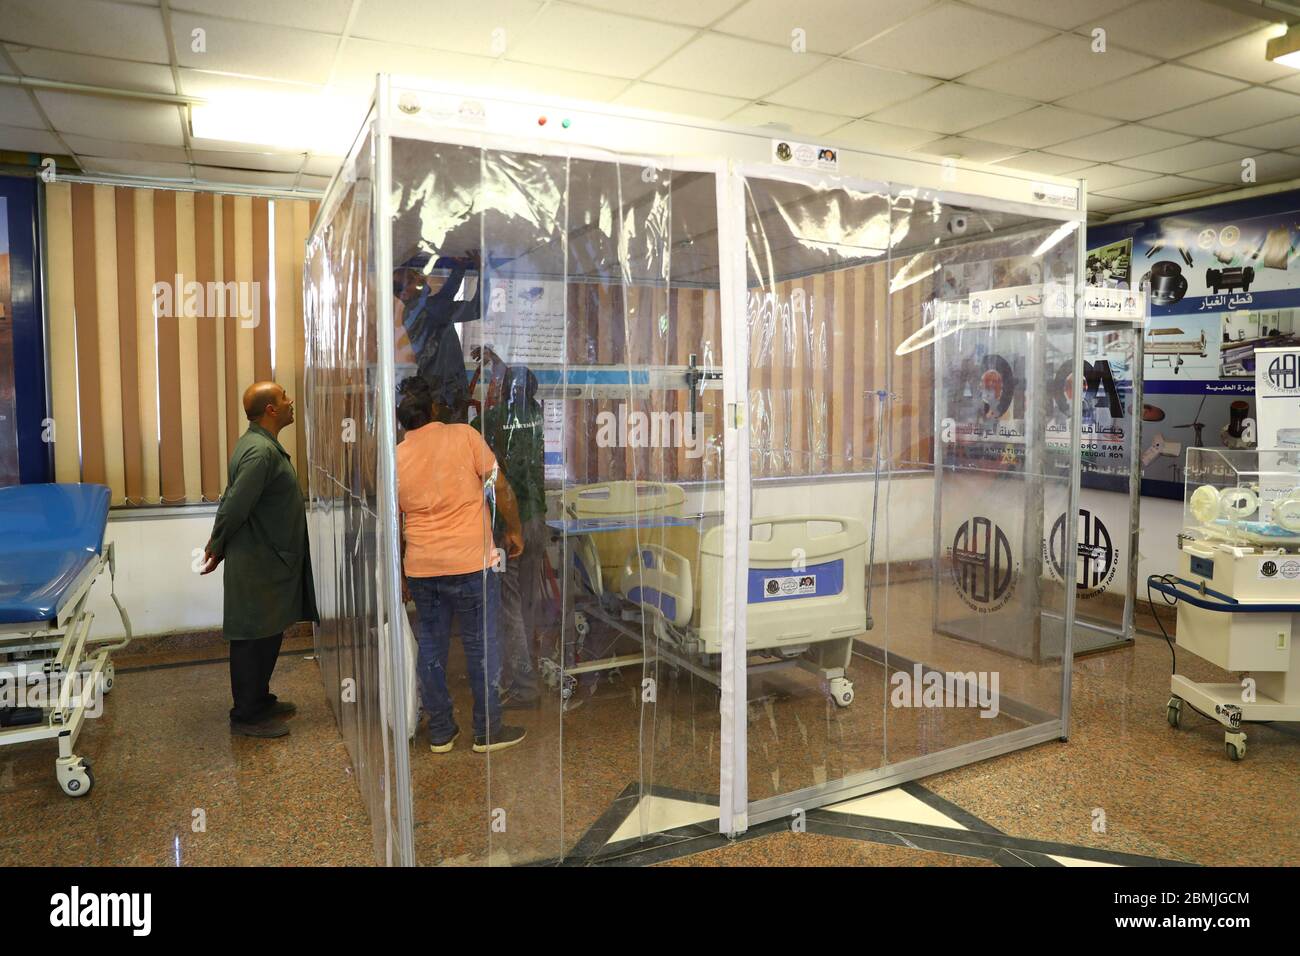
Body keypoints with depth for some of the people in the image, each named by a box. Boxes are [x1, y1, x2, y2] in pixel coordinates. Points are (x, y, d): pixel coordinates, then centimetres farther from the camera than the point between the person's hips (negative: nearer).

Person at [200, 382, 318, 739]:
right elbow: (235, 505, -23)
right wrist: (216, 548, -10)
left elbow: (232, 500, 14)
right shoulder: (261, 452, -22)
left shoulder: (258, 444, 11)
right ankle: (246, 717, 13)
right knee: (254, 639, 1)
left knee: (268, 635, 19)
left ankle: (260, 699, 33)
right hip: (258, 565, -10)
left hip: (268, 562, 10)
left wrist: (218, 545, 13)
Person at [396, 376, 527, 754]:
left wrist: (401, 573, 20)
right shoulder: (463, 435, -6)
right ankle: (488, 731, 16)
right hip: (471, 563, -4)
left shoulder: (394, 457, 4)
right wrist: (514, 530, 9)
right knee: (483, 646, 7)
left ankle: (440, 732, 23)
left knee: (431, 647, 13)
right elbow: (499, 486, -5)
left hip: (421, 567, 4)